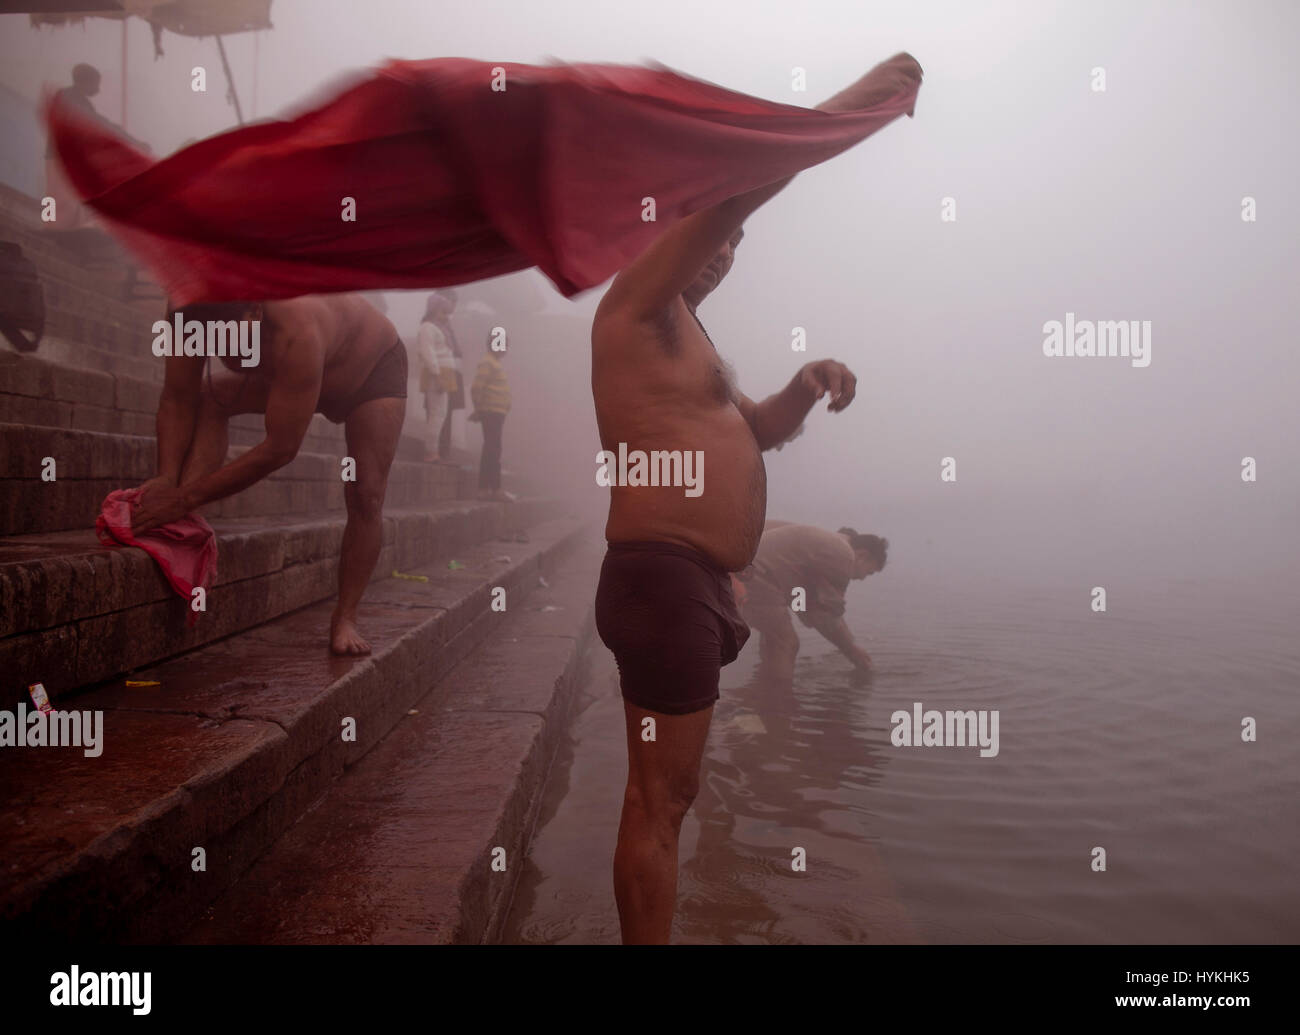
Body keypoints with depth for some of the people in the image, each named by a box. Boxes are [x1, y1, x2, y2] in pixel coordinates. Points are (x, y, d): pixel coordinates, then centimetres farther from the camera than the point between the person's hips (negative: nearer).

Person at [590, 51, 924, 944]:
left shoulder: (683, 331, 24)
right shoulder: (637, 303, -4)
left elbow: (756, 429, 28)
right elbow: (734, 191, -16)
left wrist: (804, 389, 7)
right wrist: (850, 103, -10)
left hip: (693, 585, 10)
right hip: (663, 580, -10)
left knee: (667, 794, 16)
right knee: (660, 801, -4)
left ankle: (650, 933, 29)